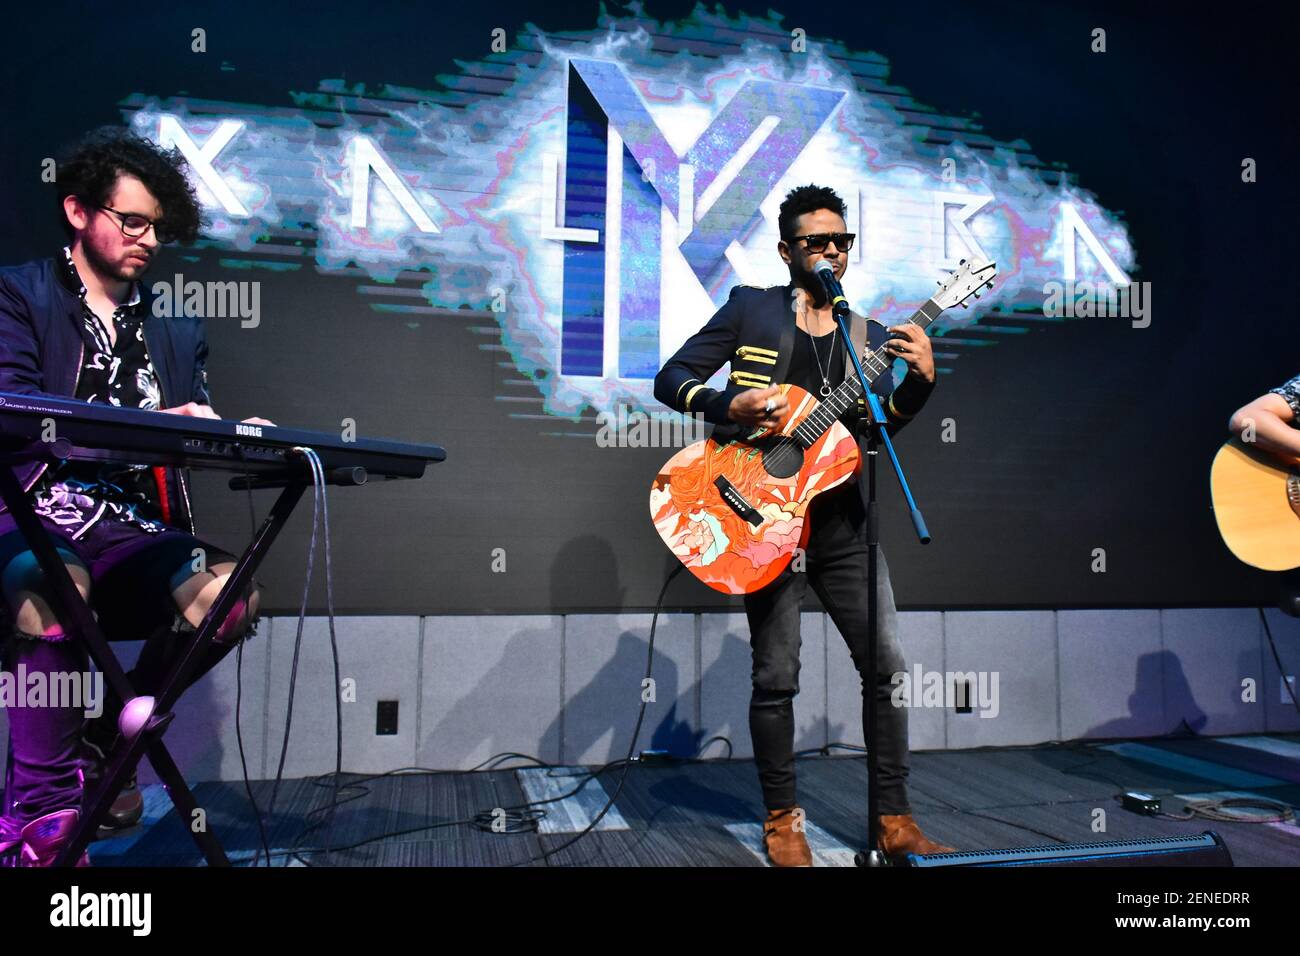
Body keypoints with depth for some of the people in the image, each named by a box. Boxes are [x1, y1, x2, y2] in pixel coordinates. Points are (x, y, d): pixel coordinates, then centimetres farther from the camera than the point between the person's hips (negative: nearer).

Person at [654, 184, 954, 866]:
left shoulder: (871, 337, 13)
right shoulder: (750, 309, 3)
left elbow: (879, 426, 1)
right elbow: (670, 380, -1)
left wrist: (920, 381, -16)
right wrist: (732, 406, -17)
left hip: (842, 523, 4)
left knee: (887, 664, 3)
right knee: (776, 677, 1)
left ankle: (895, 821, 17)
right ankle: (781, 822, 19)